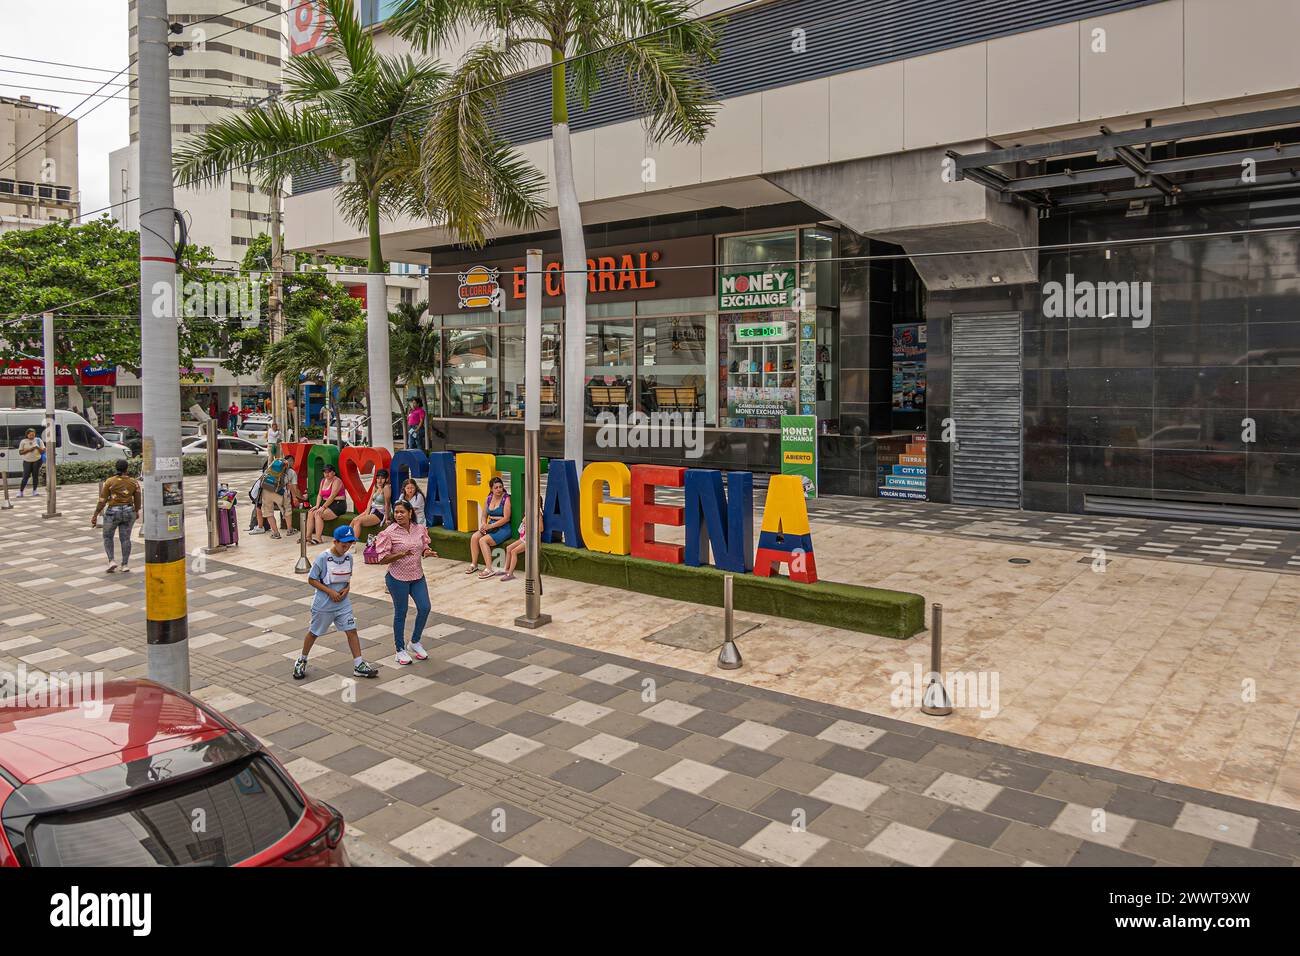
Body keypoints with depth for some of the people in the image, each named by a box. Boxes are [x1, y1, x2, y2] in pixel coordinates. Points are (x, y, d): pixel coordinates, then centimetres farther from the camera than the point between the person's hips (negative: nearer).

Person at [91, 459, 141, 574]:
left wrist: (95, 515, -1)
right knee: (125, 538, 10)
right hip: (128, 512, 2)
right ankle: (125, 565, 8)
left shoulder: (109, 482, -9)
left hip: (112, 513, -2)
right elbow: (137, 500, 6)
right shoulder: (134, 482, -2)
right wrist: (137, 511, 24)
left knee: (108, 537, 16)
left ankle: (111, 561, 2)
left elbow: (102, 501, -8)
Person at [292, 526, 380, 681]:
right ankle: (302, 661, 33)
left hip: (343, 603, 4)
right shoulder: (323, 558, -17)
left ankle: (359, 665, 3)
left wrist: (347, 588, -6)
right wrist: (330, 591, -19)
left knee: (352, 631, -2)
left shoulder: (349, 556, -2)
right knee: (314, 633, 12)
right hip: (323, 604, -4)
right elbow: (311, 579, -11)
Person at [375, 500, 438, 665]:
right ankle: (400, 649, 21)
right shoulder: (389, 533, -13)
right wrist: (400, 554, -29)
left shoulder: (420, 529, 1)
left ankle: (415, 642, 25)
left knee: (424, 608, 2)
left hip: (417, 576, 4)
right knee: (401, 613, 6)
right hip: (398, 578, -4)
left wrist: (427, 553, -10)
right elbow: (382, 559, -13)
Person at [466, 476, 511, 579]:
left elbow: (506, 518, -16)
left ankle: (489, 569, -25)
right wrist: (483, 524, -5)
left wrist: (490, 526, -16)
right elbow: (484, 516, 18)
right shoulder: (489, 499, 9)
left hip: (503, 528, -7)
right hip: (491, 526, 7)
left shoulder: (506, 499, -10)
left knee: (483, 540, -25)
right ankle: (474, 564, -4)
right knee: (474, 537, -15)